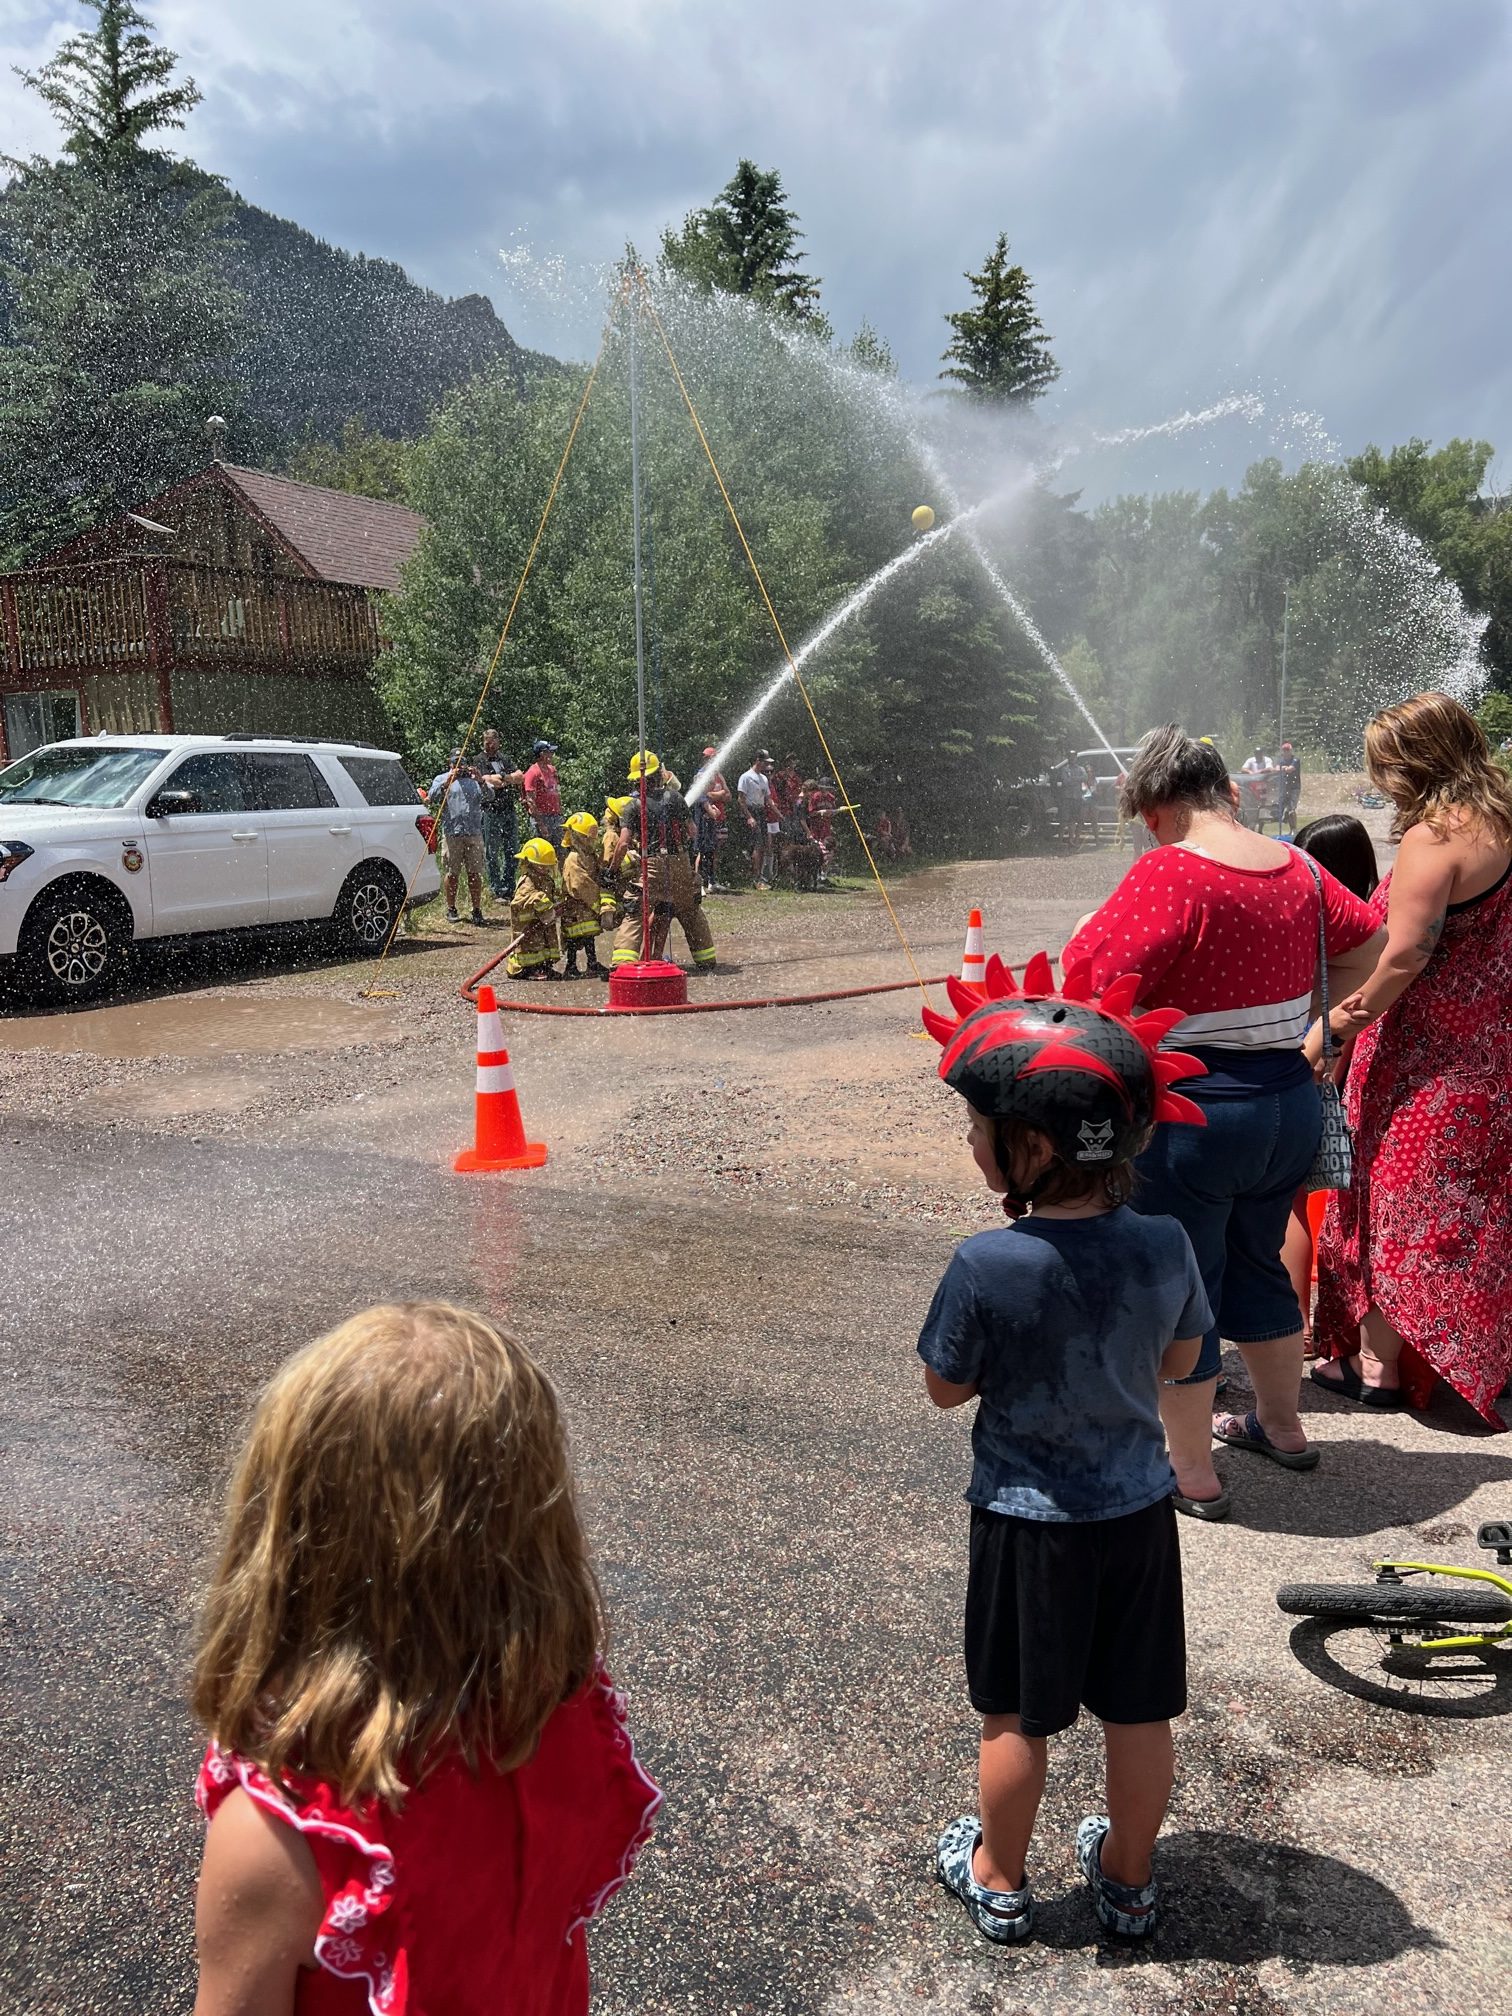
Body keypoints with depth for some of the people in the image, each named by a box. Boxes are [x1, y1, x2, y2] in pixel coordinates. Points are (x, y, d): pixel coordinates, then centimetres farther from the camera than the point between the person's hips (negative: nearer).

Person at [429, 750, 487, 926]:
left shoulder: (474, 779, 19)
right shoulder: (442, 778, 12)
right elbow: (433, 796, -6)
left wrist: (480, 779, -12)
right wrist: (448, 781, -18)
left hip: (474, 833, 2)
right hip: (451, 833, -2)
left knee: (475, 874, 1)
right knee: (451, 874, 0)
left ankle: (477, 910, 5)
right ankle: (451, 909, 9)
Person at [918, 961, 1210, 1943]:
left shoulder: (987, 1267, -27)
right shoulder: (1166, 1245, -14)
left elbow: (947, 1387, -13)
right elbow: (1179, 1361, 2)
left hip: (1029, 1520, -3)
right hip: (1140, 1505, 4)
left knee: (1017, 1715, 17)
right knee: (1140, 1712, 20)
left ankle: (999, 1880, 37)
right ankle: (1129, 1879, 41)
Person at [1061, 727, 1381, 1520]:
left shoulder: (1168, 874, -20)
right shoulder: (1298, 869, 3)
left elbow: (1092, 982, -25)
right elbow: (1367, 948, 17)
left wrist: (1088, 929, -5)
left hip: (1192, 1113, -7)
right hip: (1292, 1104, 7)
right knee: (1257, 1265, 26)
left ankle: (1192, 1475, 23)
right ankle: (1280, 1425, 43)